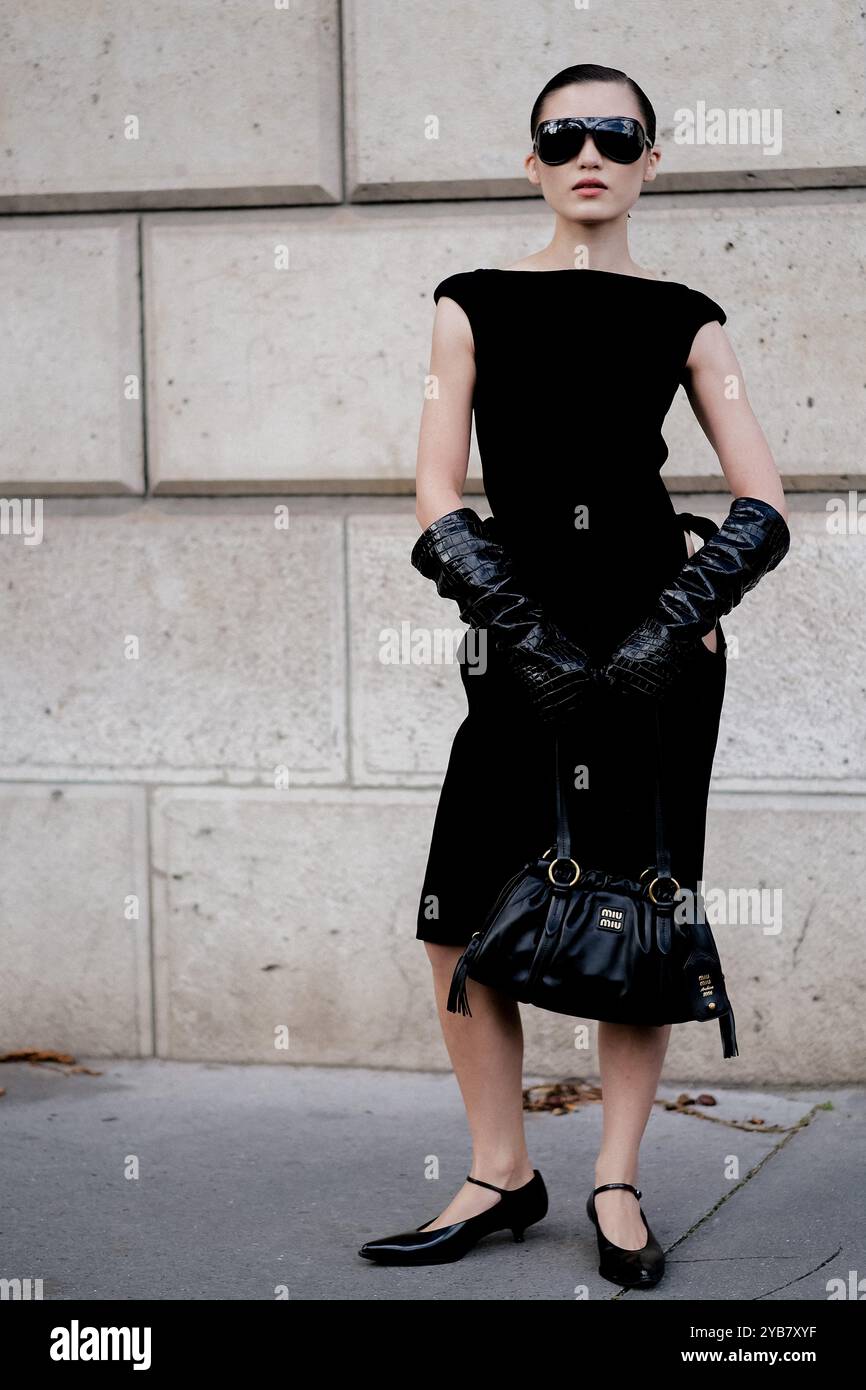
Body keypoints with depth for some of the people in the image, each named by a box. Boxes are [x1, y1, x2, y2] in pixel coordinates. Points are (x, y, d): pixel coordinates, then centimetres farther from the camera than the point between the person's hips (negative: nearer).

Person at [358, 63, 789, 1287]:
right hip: (521, 639, 1)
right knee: (461, 919, -2)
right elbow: (438, 497, -1)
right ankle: (502, 1176, 13)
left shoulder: (684, 318, 7)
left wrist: (669, 631, -12)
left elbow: (764, 504, 1)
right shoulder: (476, 304, 7)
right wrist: (527, 635, -11)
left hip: (660, 630, -1)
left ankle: (618, 1184, 12)